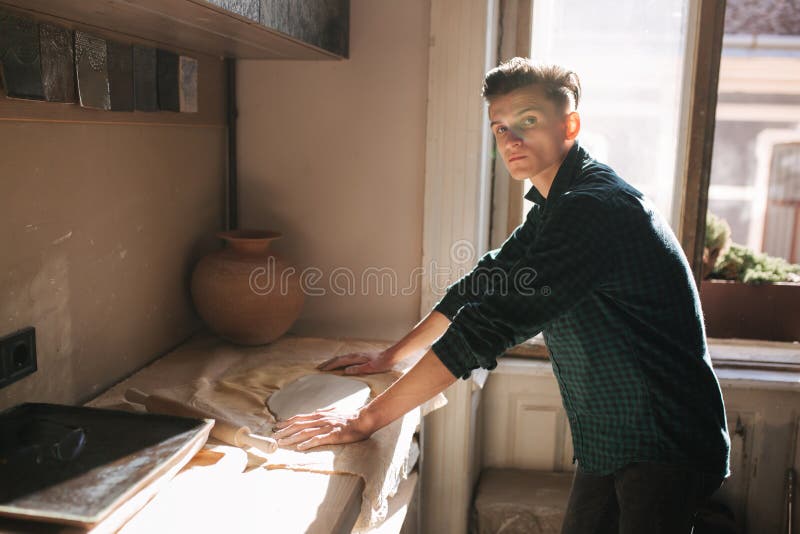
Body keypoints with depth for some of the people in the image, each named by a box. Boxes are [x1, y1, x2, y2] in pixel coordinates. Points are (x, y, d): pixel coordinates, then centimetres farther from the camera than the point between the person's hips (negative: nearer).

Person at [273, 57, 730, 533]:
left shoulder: (595, 208, -25)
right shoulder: (554, 208, 8)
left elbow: (492, 324, -31)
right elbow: (482, 284, 15)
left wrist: (367, 419, -28)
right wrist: (390, 357, 12)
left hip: (662, 444, -9)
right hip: (608, 438, 9)